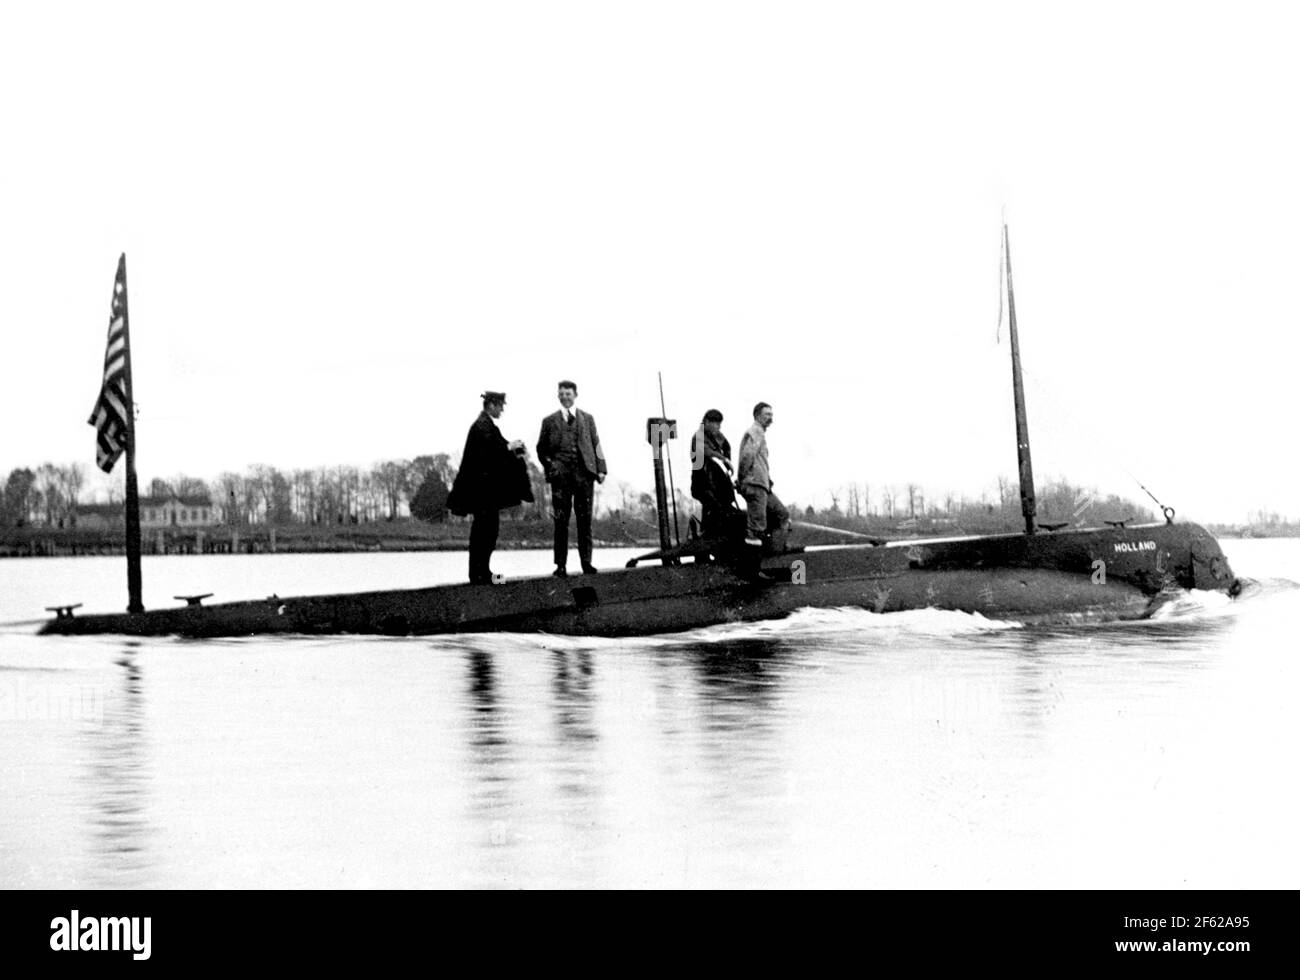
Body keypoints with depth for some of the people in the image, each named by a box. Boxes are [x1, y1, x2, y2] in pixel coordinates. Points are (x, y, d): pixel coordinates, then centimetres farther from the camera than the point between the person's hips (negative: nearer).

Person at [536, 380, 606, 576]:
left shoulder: (587, 418, 16)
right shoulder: (550, 421, 12)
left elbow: (596, 444, 12)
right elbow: (541, 449, 15)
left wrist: (600, 469, 2)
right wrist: (549, 466, 0)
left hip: (584, 473, 1)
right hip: (561, 476, -1)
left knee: (585, 520, 0)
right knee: (561, 521, -3)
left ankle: (586, 563, 3)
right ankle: (561, 565, -1)